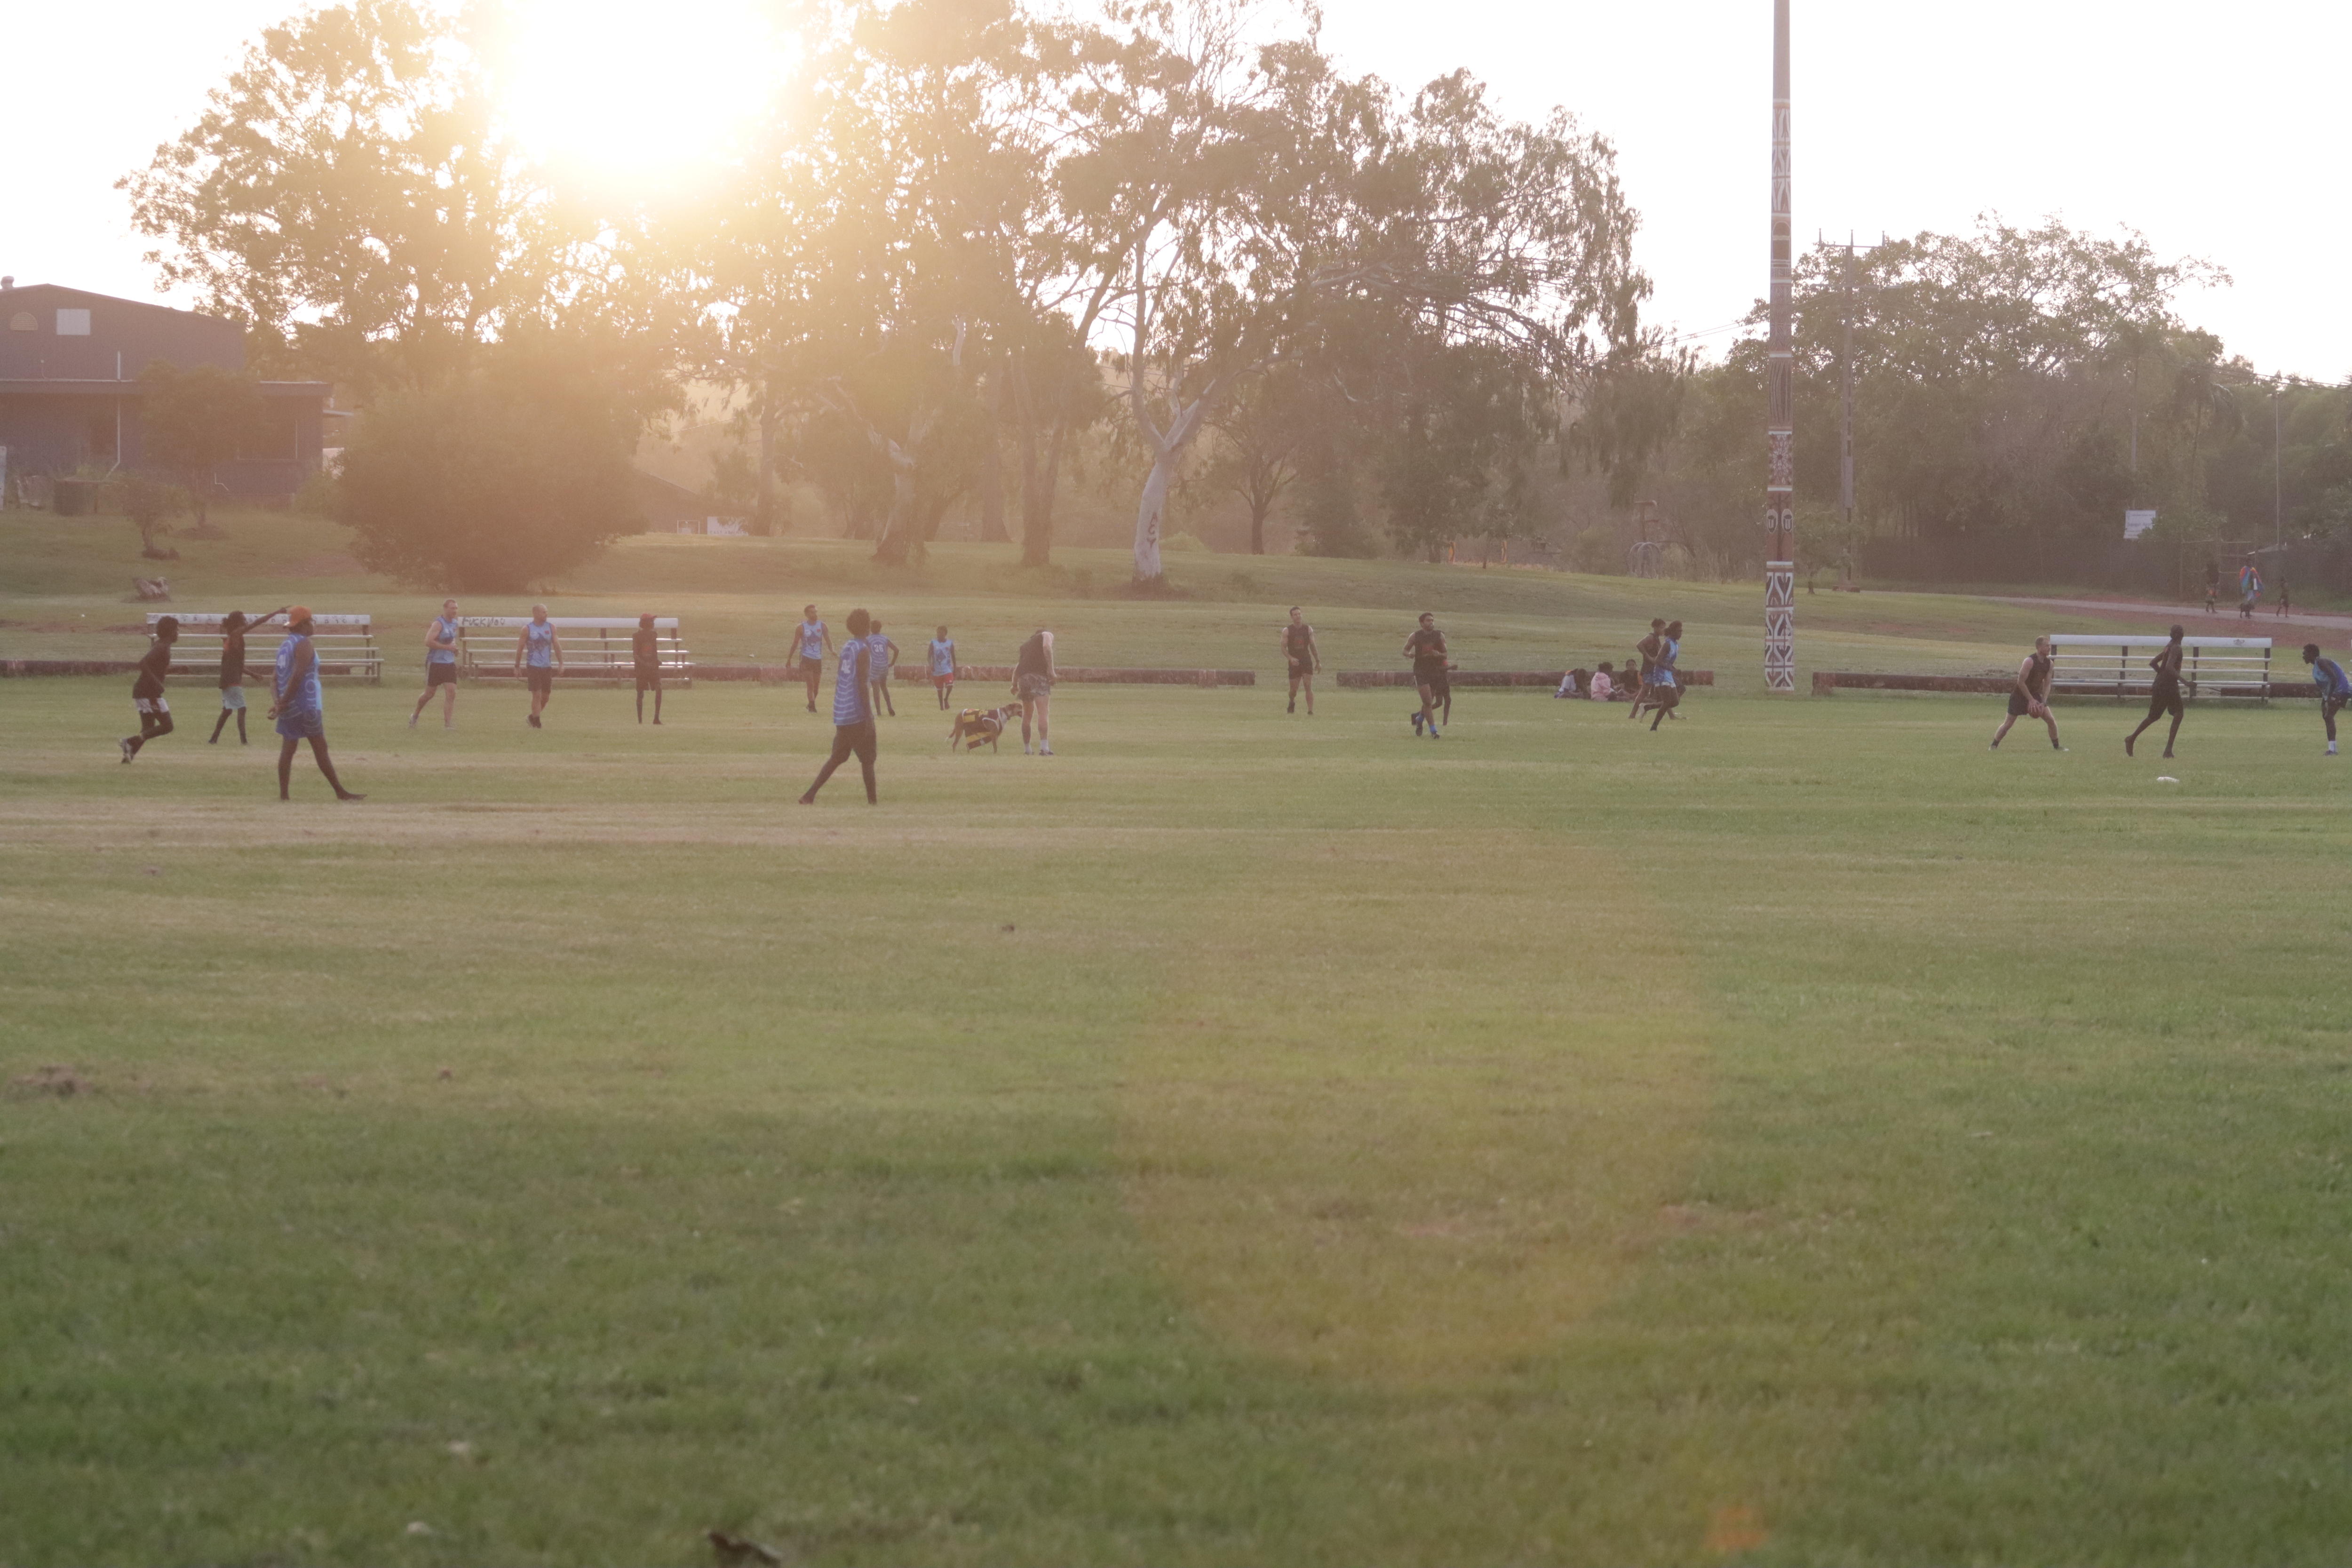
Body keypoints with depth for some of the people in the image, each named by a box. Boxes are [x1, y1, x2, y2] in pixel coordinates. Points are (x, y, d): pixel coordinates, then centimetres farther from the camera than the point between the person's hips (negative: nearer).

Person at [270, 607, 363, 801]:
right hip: (306, 705, -8)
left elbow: (275, 678, 11)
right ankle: (341, 792, 3)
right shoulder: (303, 644, -13)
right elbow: (297, 676, -21)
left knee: (288, 749, 5)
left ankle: (284, 794, 0)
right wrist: (283, 704, -18)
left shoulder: (284, 646, 15)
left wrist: (277, 702, -2)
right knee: (320, 749, -2)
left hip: (289, 709, 8)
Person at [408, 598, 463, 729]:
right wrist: (447, 647, -24)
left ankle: (447, 724, -8)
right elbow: (428, 642, -25)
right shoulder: (439, 624, -14)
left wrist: (454, 647, 11)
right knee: (430, 694, 3)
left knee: (451, 693, -7)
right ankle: (415, 715, 28)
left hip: (450, 663, 6)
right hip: (435, 663, -6)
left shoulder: (454, 624, 11)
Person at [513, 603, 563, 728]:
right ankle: (537, 723, -4)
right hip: (534, 666, -4)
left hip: (547, 666, 4)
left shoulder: (551, 627, 6)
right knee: (537, 695, -9)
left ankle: (533, 717, 27)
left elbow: (557, 645, 7)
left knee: (546, 695, 8)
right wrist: (517, 666, 1)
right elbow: (520, 648, 1)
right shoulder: (528, 629, -4)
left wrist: (561, 663, 0)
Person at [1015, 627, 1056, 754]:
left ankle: (1026, 749, 21)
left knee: (1027, 715, 17)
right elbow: (1047, 647, -5)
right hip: (1039, 674, -6)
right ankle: (1044, 747, -26)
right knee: (1042, 713, -13)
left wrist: (1015, 685, 30)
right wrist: (1051, 670, -10)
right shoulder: (1047, 635, 17)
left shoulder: (1025, 645, 33)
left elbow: (1017, 667, 27)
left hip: (1023, 676, 6)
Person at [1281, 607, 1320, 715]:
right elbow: (1283, 648, -4)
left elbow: (1313, 646, 11)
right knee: (1294, 689, 4)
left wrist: (1318, 662, 10)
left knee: (1308, 687, -11)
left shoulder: (1308, 629, 5)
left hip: (1307, 662, 0)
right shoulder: (1287, 631, -1)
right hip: (1294, 663, 0)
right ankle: (1292, 703, 37)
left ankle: (1310, 712, -13)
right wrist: (1291, 658, -20)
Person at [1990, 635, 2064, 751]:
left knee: (2051, 720, -2)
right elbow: (2021, 682, -23)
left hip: (2035, 694, 6)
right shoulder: (2030, 661, -24)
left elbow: (2047, 684, 1)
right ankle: (1994, 746, 12)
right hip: (2020, 695, -6)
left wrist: (2043, 702, -13)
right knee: (2008, 724, -2)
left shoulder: (2049, 664, -2)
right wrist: (2031, 700, -23)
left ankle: (2056, 746, 10)